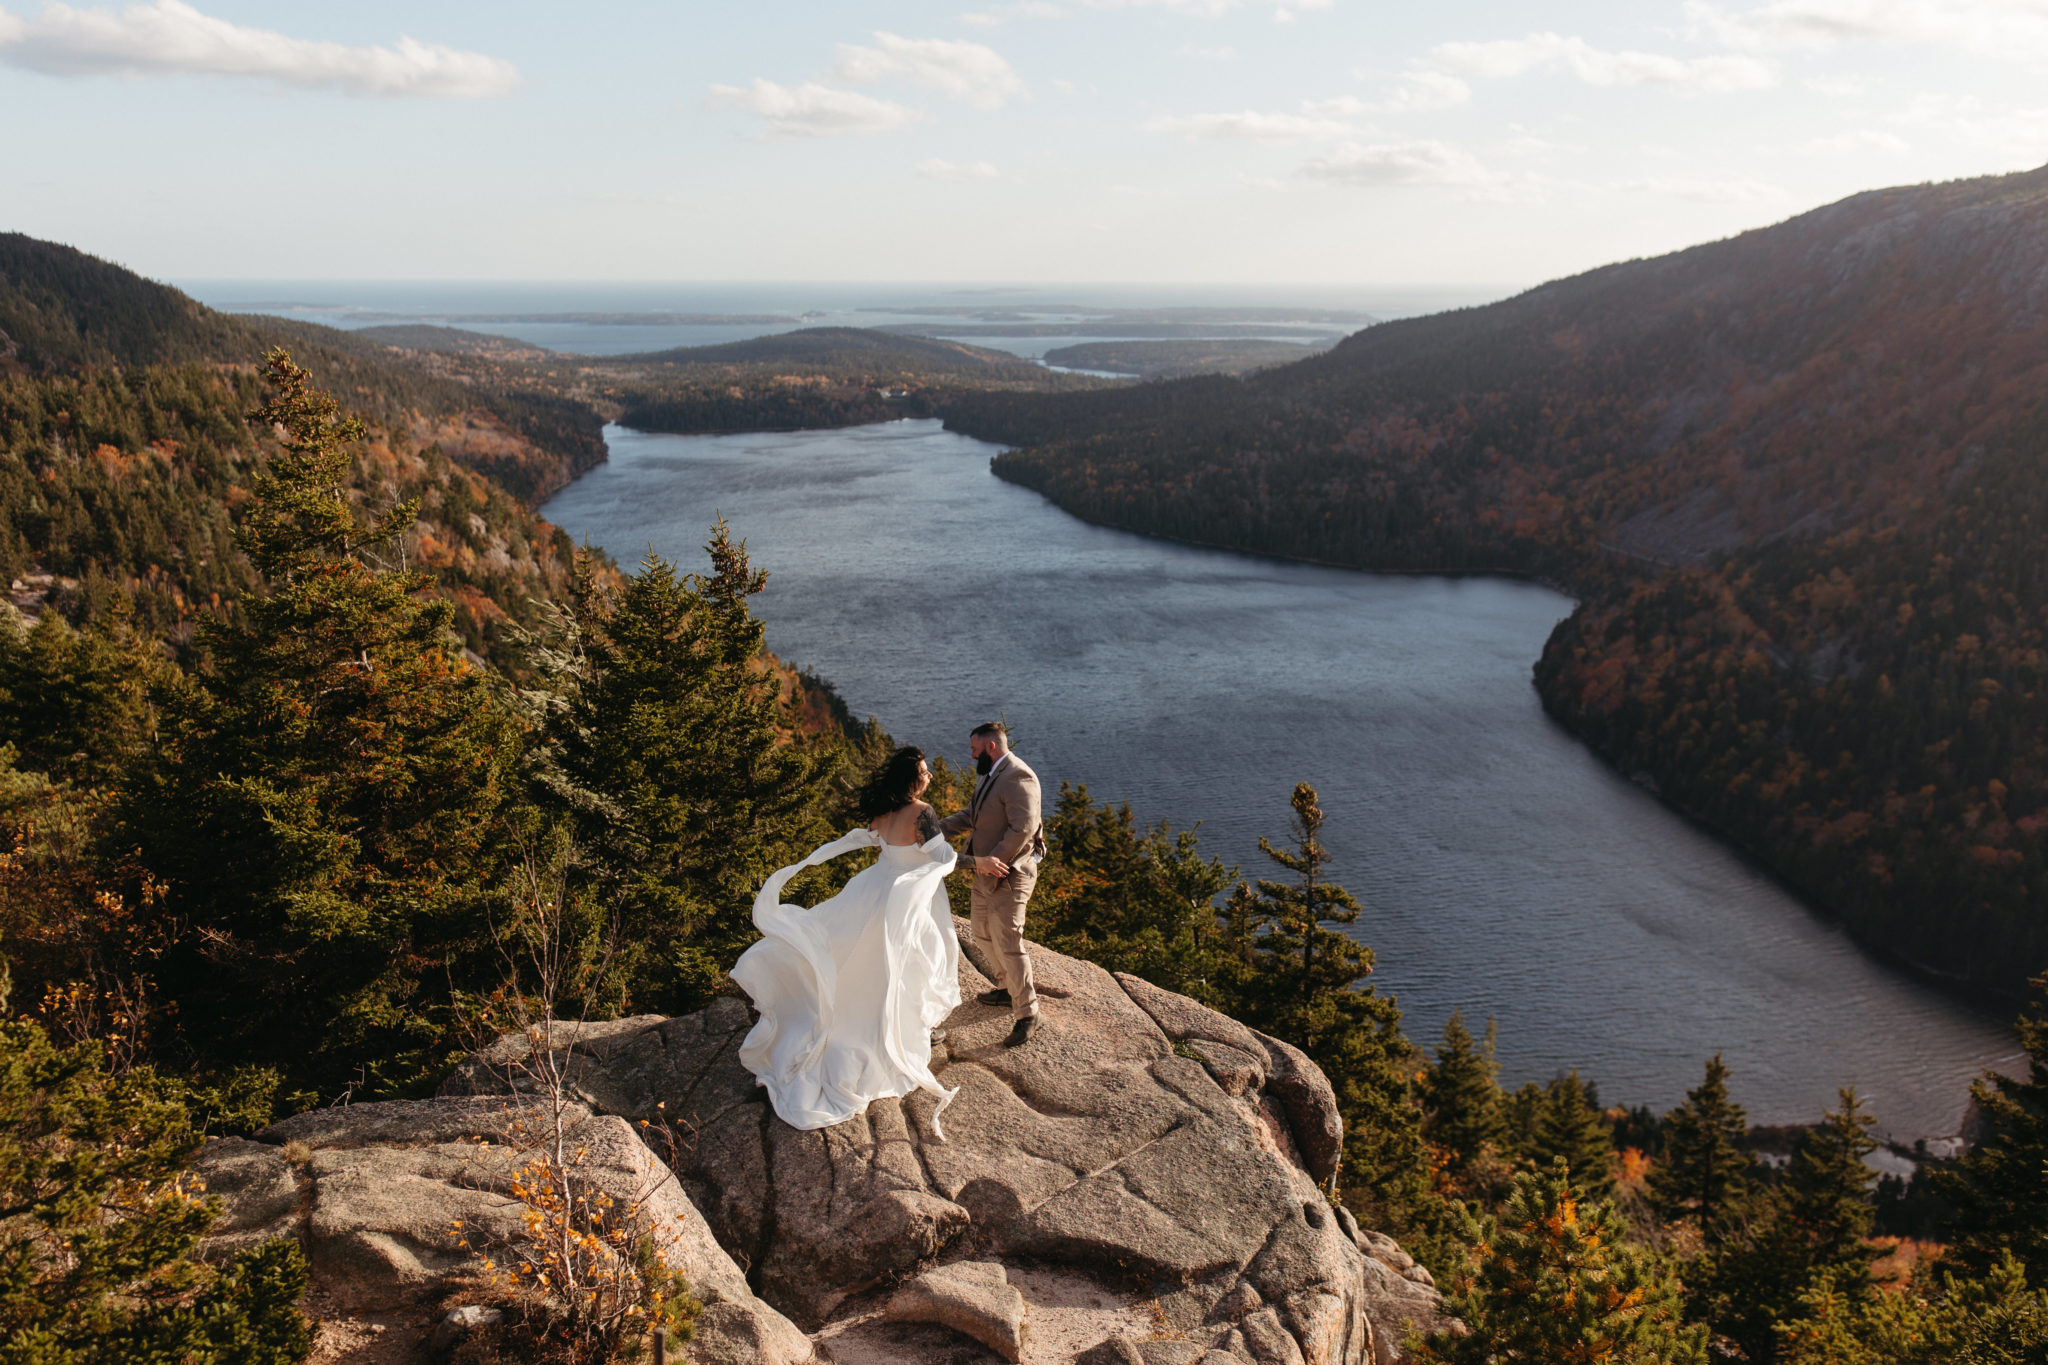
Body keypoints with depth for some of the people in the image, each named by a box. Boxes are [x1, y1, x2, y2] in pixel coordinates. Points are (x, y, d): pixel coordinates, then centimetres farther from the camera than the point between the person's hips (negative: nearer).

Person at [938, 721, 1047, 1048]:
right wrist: (936, 830, 5)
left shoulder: (1018, 777, -21)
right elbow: (970, 816, 17)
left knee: (1008, 943, -7)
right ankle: (1010, 989, 39)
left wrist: (992, 861, -25)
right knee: (982, 933, 22)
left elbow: (1022, 829, -27)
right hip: (985, 873, 11)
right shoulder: (990, 774, 12)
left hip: (1008, 876, -11)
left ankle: (1027, 1015, 3)